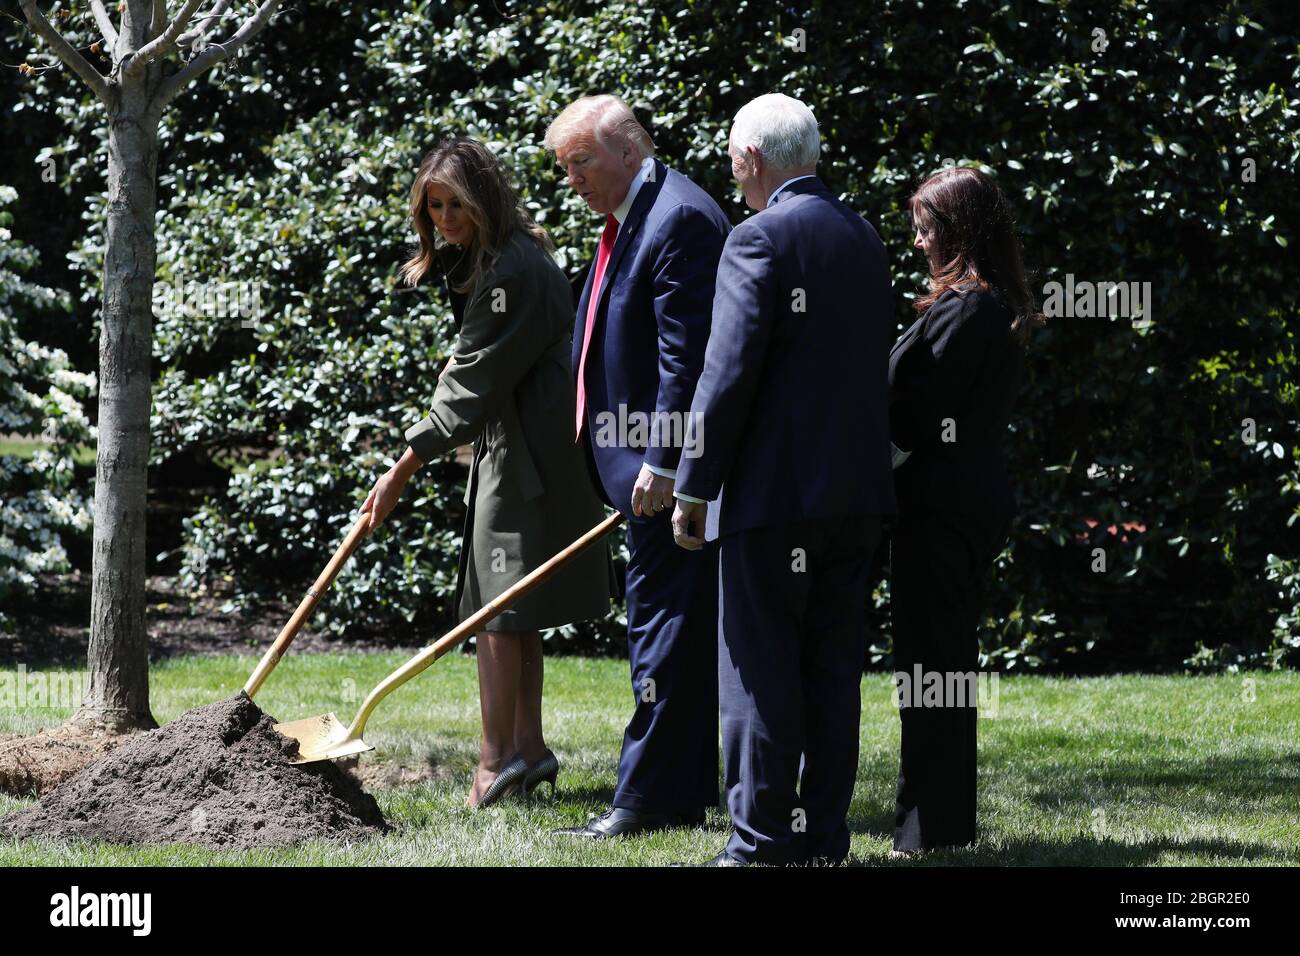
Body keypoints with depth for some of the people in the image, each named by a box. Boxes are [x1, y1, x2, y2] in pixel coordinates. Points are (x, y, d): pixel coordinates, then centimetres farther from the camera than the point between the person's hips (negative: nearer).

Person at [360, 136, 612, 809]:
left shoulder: (514, 269, -19)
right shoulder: (479, 261, 14)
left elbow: (476, 380, -21)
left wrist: (404, 468, -20)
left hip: (527, 452, -10)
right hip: (507, 445, 10)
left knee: (500, 607, -9)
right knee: (512, 609, 13)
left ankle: (496, 758, -8)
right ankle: (528, 749, 18)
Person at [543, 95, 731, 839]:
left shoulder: (680, 219, -15)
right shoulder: (631, 218, 17)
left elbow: (686, 354, -21)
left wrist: (662, 463, -23)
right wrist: (645, 462, 18)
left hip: (670, 466, -11)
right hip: (648, 462, 11)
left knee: (666, 619, -7)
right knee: (679, 626, 13)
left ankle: (649, 798, -6)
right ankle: (684, 795, 18)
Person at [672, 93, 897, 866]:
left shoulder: (761, 238, -12)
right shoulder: (865, 237, 12)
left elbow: (729, 373, -16)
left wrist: (694, 486, -10)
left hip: (775, 492, -7)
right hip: (859, 491, 7)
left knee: (761, 672, -2)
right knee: (833, 668, 10)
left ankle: (761, 843, -1)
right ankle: (824, 838, 13)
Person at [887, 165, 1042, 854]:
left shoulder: (963, 309, -16)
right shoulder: (1002, 308, 14)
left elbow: (917, 412, -18)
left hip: (938, 505, -10)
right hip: (978, 501, 10)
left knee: (928, 662, -5)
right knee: (950, 661, 15)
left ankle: (929, 828, -2)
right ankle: (952, 819, 21)